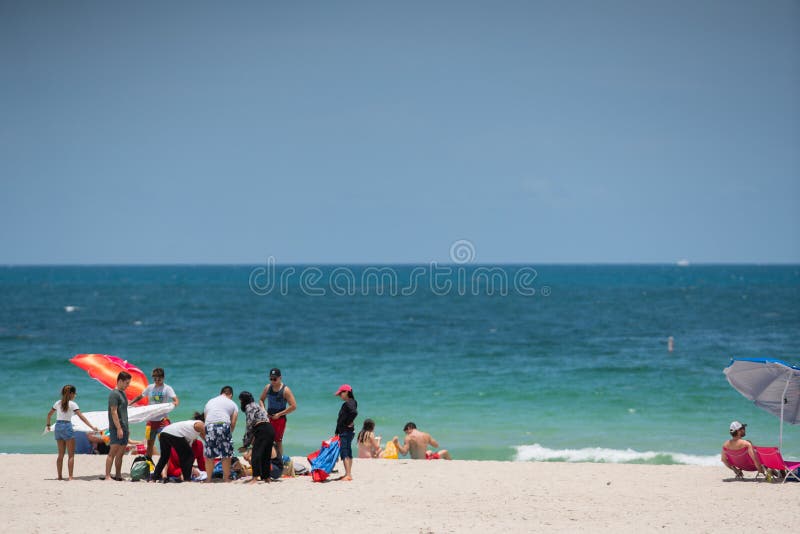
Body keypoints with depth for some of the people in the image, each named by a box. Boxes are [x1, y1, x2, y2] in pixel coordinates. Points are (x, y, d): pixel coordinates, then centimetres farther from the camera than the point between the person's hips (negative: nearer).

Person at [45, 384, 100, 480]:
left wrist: (48, 425, 36)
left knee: (61, 454, 14)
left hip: (58, 427, 6)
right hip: (67, 427, -6)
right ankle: (70, 477, -7)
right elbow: (81, 416, -14)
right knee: (71, 455, -1)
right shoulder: (72, 404, -7)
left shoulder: (58, 403, 10)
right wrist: (92, 426, -15)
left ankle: (60, 476, 14)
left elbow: (49, 414, 21)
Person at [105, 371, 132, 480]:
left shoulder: (123, 393, 18)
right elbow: (113, 412, -16)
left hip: (123, 428, 9)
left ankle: (118, 475, 12)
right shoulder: (114, 394, -10)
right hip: (116, 428, -9)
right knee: (113, 452, -10)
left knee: (121, 453, 8)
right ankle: (107, 476, -11)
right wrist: (119, 428, -20)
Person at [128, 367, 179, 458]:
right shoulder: (150, 387, 8)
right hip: (151, 420, 5)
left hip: (162, 420, -5)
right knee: (150, 443, 14)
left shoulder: (167, 388, -5)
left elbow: (176, 400, -17)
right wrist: (129, 404, 11)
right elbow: (140, 397, 20)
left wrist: (175, 403, -40)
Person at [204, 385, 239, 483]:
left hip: (209, 426, 2)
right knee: (226, 455, 8)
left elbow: (205, 417, 20)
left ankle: (208, 479, 11)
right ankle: (226, 478, 10)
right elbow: (233, 423, 8)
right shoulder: (232, 404, 18)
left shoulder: (210, 402, 27)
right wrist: (229, 433, 21)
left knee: (209, 456, 9)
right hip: (224, 425, -2)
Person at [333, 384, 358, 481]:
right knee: (348, 453, 14)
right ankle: (348, 474, 20)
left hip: (347, 432, -10)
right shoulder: (346, 404, 17)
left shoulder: (349, 403, -13)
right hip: (343, 432, 10)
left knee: (344, 453, -13)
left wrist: (350, 423, -20)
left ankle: (348, 475, -16)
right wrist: (337, 432, 20)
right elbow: (341, 419, 20)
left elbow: (354, 412, -33)